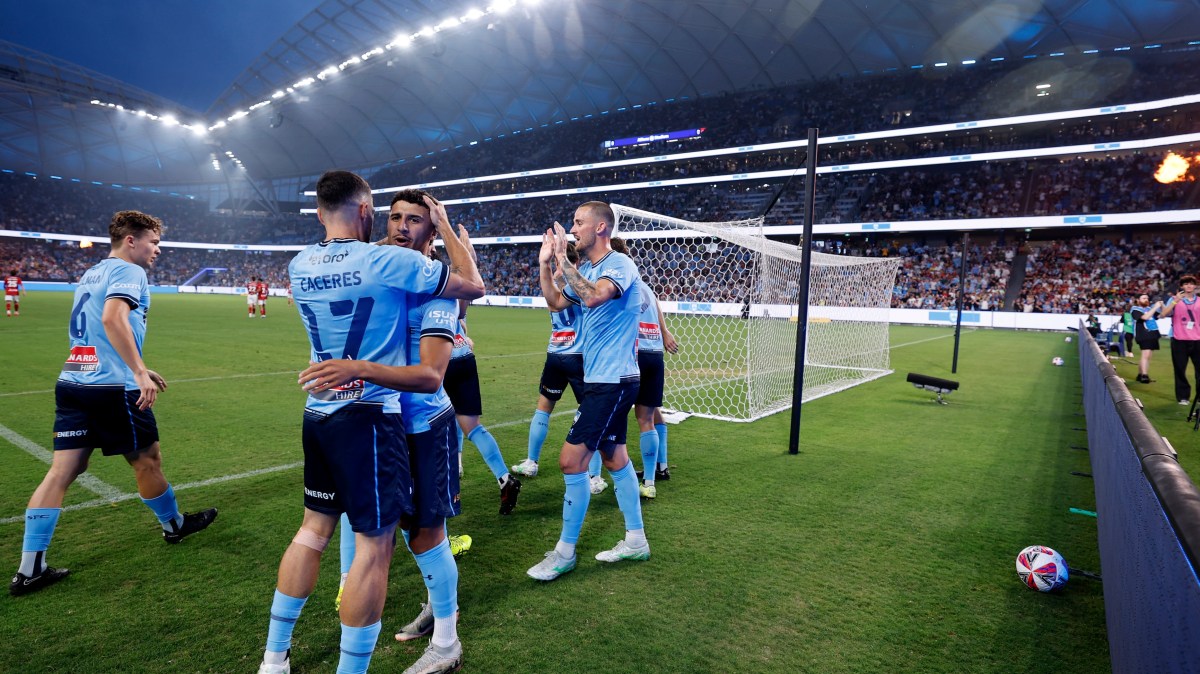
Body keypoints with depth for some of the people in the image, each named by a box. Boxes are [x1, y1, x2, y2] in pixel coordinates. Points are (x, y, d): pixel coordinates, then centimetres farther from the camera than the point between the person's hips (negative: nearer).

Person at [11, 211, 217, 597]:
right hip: (113, 387, -8)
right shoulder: (128, 271, -8)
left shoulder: (90, 274, 20)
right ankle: (174, 525, 30)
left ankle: (29, 569, 6)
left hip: (73, 382, 8)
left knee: (61, 471, 6)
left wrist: (135, 370, 31)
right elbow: (113, 319, -25)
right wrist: (140, 372, -26)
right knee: (147, 461, 10)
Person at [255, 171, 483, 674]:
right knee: (374, 544, 2)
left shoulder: (299, 266, 5)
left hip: (318, 413, 7)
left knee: (314, 528, 20)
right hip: (369, 419, -7)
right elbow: (473, 286, -2)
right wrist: (448, 228, 8)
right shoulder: (392, 262, -14)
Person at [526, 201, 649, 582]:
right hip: (602, 380, 9)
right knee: (614, 458, 14)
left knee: (571, 460, -8)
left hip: (613, 382, -9)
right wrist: (545, 264, 10)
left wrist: (562, 260, -24)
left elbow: (594, 296, -33)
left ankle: (565, 552, 7)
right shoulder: (586, 269, 13)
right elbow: (556, 302, 21)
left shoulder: (619, 264, -14)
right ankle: (636, 540, 27)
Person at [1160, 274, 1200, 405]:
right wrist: (1176, 300, -22)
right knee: (1180, 370, 2)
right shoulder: (1174, 299, 3)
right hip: (1179, 340, -2)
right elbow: (1163, 314, -12)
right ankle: (1183, 397, 10)